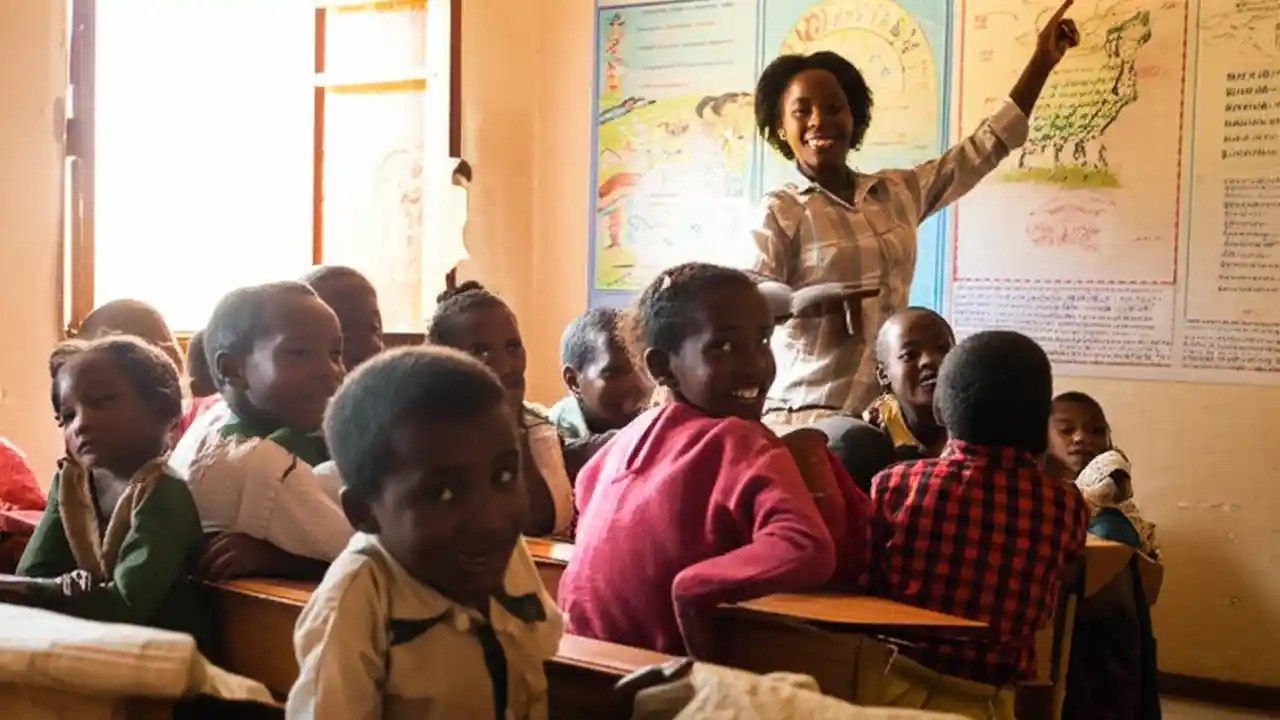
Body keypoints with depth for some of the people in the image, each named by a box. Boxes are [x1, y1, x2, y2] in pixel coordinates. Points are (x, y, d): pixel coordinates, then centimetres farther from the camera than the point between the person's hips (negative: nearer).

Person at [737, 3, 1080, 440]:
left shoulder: (899, 192, 12)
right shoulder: (780, 211, -4)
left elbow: (983, 149, 17)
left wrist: (1042, 62, 17)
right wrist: (826, 299, -31)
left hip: (884, 412, 5)